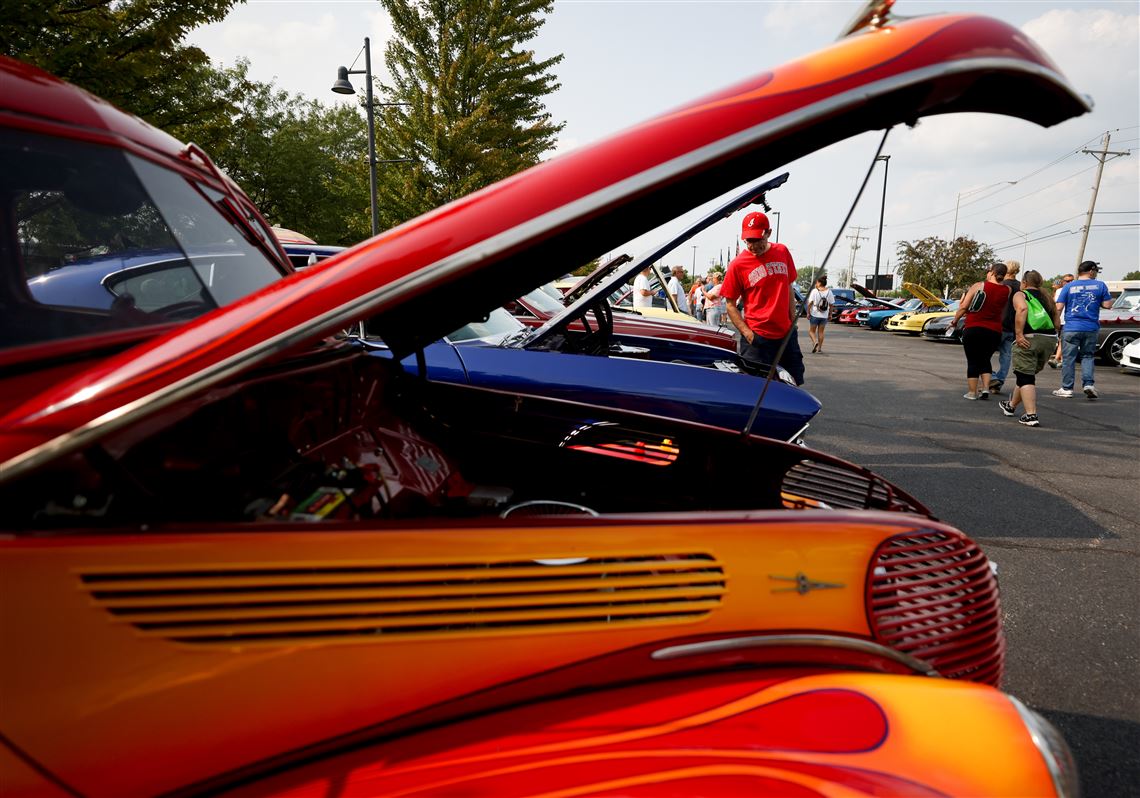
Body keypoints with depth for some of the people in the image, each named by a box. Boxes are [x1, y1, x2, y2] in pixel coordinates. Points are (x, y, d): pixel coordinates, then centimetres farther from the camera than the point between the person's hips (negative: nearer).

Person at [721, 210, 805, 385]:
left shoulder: (782, 252, 5)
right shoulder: (738, 264, -8)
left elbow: (788, 289, 16)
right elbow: (730, 305, -5)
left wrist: (793, 321, 12)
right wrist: (747, 333, -15)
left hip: (786, 333, 4)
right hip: (758, 338, -4)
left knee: (795, 384, 12)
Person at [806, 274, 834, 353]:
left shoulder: (814, 291, -9)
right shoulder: (829, 292, 0)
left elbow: (810, 303, -13)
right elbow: (831, 304, 2)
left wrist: (808, 312, -4)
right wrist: (830, 313, 13)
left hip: (814, 315, -3)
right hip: (824, 316, 3)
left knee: (811, 331, 8)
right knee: (821, 332, 13)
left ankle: (815, 342, -18)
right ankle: (819, 347, 14)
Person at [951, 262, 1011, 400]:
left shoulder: (978, 286, -6)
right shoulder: (1006, 290, 1)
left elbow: (963, 307, -6)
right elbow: (1002, 312, 13)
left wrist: (955, 321, 10)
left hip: (974, 329, -3)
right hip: (995, 331, 3)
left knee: (973, 361, 6)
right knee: (985, 360, 19)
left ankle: (972, 392, 6)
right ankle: (985, 388, 8)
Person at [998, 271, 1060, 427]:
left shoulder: (1020, 294, 5)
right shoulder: (1047, 296, 21)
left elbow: (1022, 309, -18)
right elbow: (1057, 322, 14)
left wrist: (1019, 334, -20)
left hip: (1028, 339, -6)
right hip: (1050, 338, 6)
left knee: (1025, 377, -3)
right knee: (1029, 375, 20)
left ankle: (1031, 415, -14)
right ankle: (1011, 406, 38)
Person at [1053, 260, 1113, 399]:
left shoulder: (1068, 287, -1)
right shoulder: (1100, 285, 1)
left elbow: (1058, 307, -4)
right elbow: (1107, 305, 1)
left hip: (1071, 328, -1)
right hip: (1091, 328, 1)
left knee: (1068, 358, 4)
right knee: (1088, 356, 13)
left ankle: (1067, 388, 6)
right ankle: (1089, 383, -2)